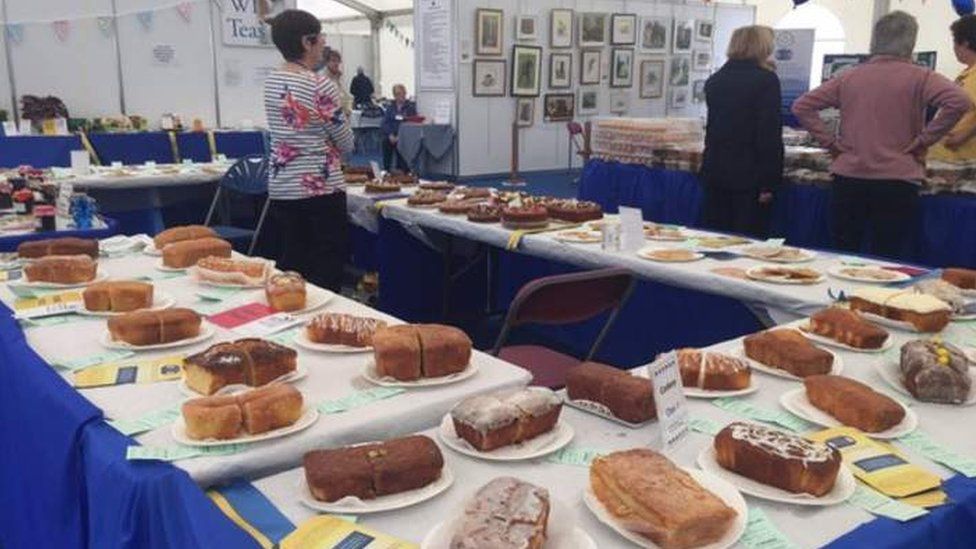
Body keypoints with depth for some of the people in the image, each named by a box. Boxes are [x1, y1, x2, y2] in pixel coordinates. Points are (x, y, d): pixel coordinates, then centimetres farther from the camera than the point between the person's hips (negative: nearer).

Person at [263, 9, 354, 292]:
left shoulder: (271, 81, 7)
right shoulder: (320, 85, -15)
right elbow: (346, 143, -6)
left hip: (281, 187, 7)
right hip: (320, 188, -7)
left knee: (290, 264, 13)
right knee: (326, 268, 2)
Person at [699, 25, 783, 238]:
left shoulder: (714, 80, 10)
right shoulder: (766, 80, -9)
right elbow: (770, 134, -13)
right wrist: (768, 182, -12)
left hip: (714, 171, 6)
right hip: (748, 174, -6)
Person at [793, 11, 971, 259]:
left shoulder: (848, 77, 8)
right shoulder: (919, 77, -3)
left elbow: (801, 106, 8)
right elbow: (959, 102, -17)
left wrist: (830, 142, 6)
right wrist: (923, 140, -7)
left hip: (848, 179, 3)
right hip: (896, 183, -3)